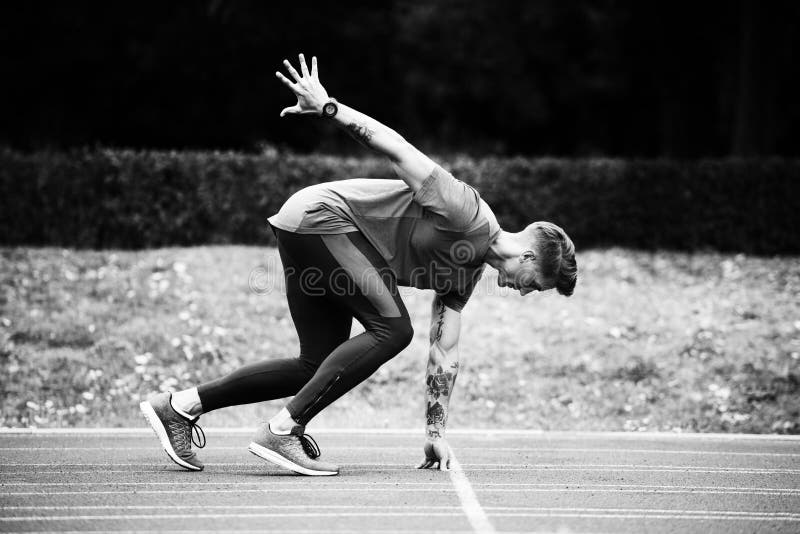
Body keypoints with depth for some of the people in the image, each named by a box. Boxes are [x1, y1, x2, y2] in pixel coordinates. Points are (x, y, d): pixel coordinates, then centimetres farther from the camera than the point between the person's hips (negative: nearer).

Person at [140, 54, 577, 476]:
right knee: (392, 328, -18)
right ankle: (283, 430, -19)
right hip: (319, 215, -10)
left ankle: (180, 406, 9)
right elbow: (396, 148, -20)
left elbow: (443, 355, 13)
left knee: (319, 365, 5)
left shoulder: (467, 273, 11)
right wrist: (326, 107, -26)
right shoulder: (468, 214, -16)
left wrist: (435, 434, 8)